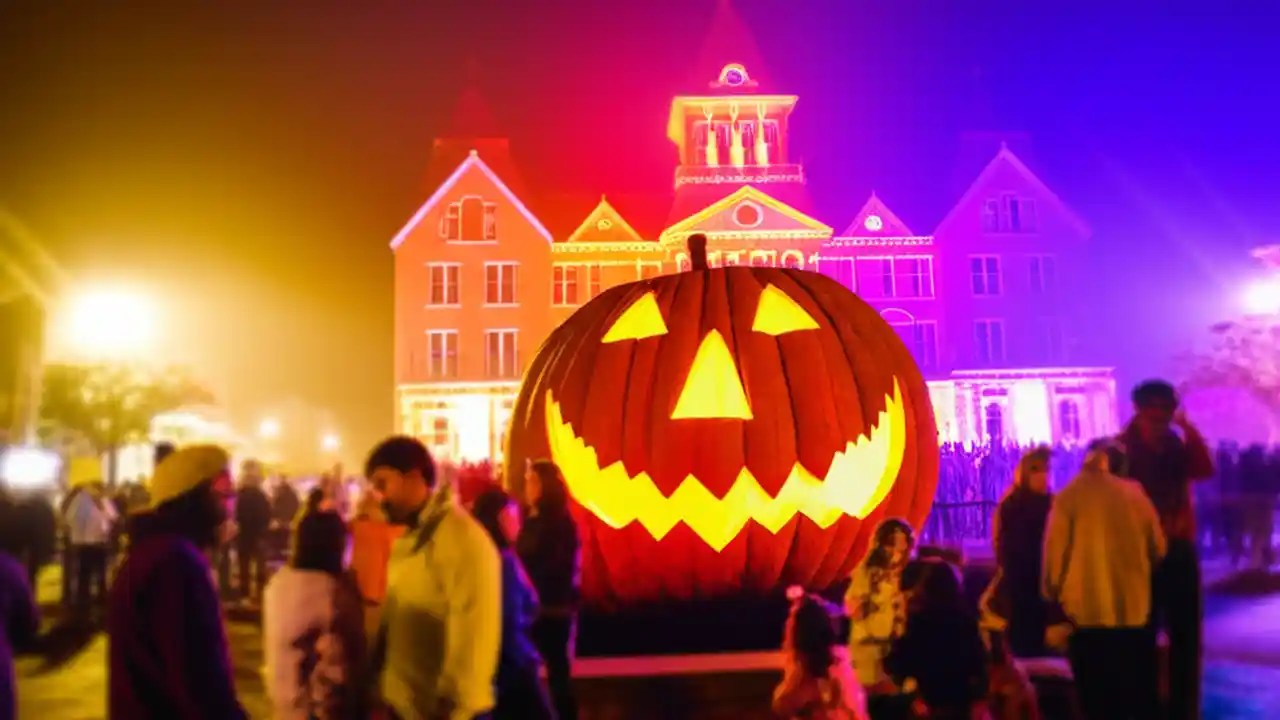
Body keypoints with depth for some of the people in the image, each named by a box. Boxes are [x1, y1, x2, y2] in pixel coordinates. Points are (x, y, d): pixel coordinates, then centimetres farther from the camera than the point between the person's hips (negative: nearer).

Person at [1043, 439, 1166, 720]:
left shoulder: (1068, 497, -7)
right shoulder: (1135, 493, 2)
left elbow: (1055, 554, -7)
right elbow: (1158, 548, 10)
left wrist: (1051, 594, 7)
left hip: (1087, 610, -3)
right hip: (1135, 608, 3)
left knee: (1097, 697, 6)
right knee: (1140, 695, 15)